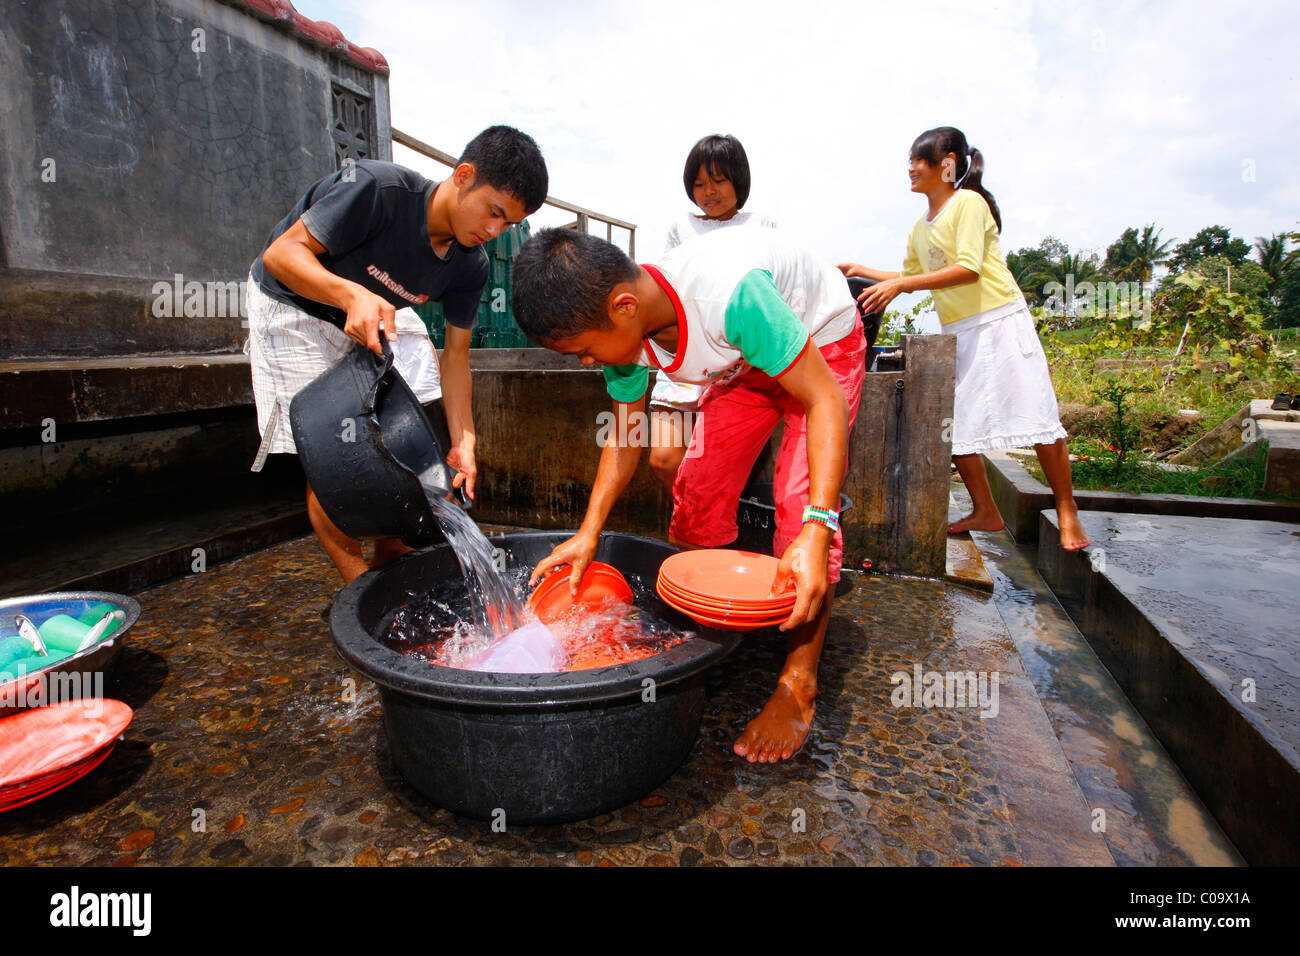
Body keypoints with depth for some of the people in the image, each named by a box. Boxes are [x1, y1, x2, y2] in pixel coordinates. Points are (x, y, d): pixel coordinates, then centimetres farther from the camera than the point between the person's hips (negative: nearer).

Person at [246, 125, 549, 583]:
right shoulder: (378, 188, -31)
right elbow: (282, 253, -28)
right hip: (293, 302, -5)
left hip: (380, 312, 6)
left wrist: (463, 443, -17)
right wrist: (353, 295, -48)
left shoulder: (470, 267, -13)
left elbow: (455, 353, -8)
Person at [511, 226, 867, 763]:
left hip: (822, 346, -6)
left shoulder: (730, 293, -42)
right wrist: (589, 532, -15)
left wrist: (816, 530, -48)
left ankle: (799, 683, -9)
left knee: (800, 498, -21)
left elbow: (825, 400, -38)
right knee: (697, 495, -4)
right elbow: (624, 436, -7)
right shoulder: (623, 332, -20)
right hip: (743, 363, 6)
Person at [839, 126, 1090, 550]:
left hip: (999, 320, -7)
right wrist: (862, 271, 21)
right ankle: (985, 512, 13)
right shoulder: (920, 229, 16)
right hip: (958, 333, 7)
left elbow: (969, 269, -19)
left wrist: (900, 285, -22)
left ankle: (1067, 511, 7)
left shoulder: (968, 203, -7)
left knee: (1035, 416, -7)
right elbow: (910, 277, 29)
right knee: (953, 426, 1)